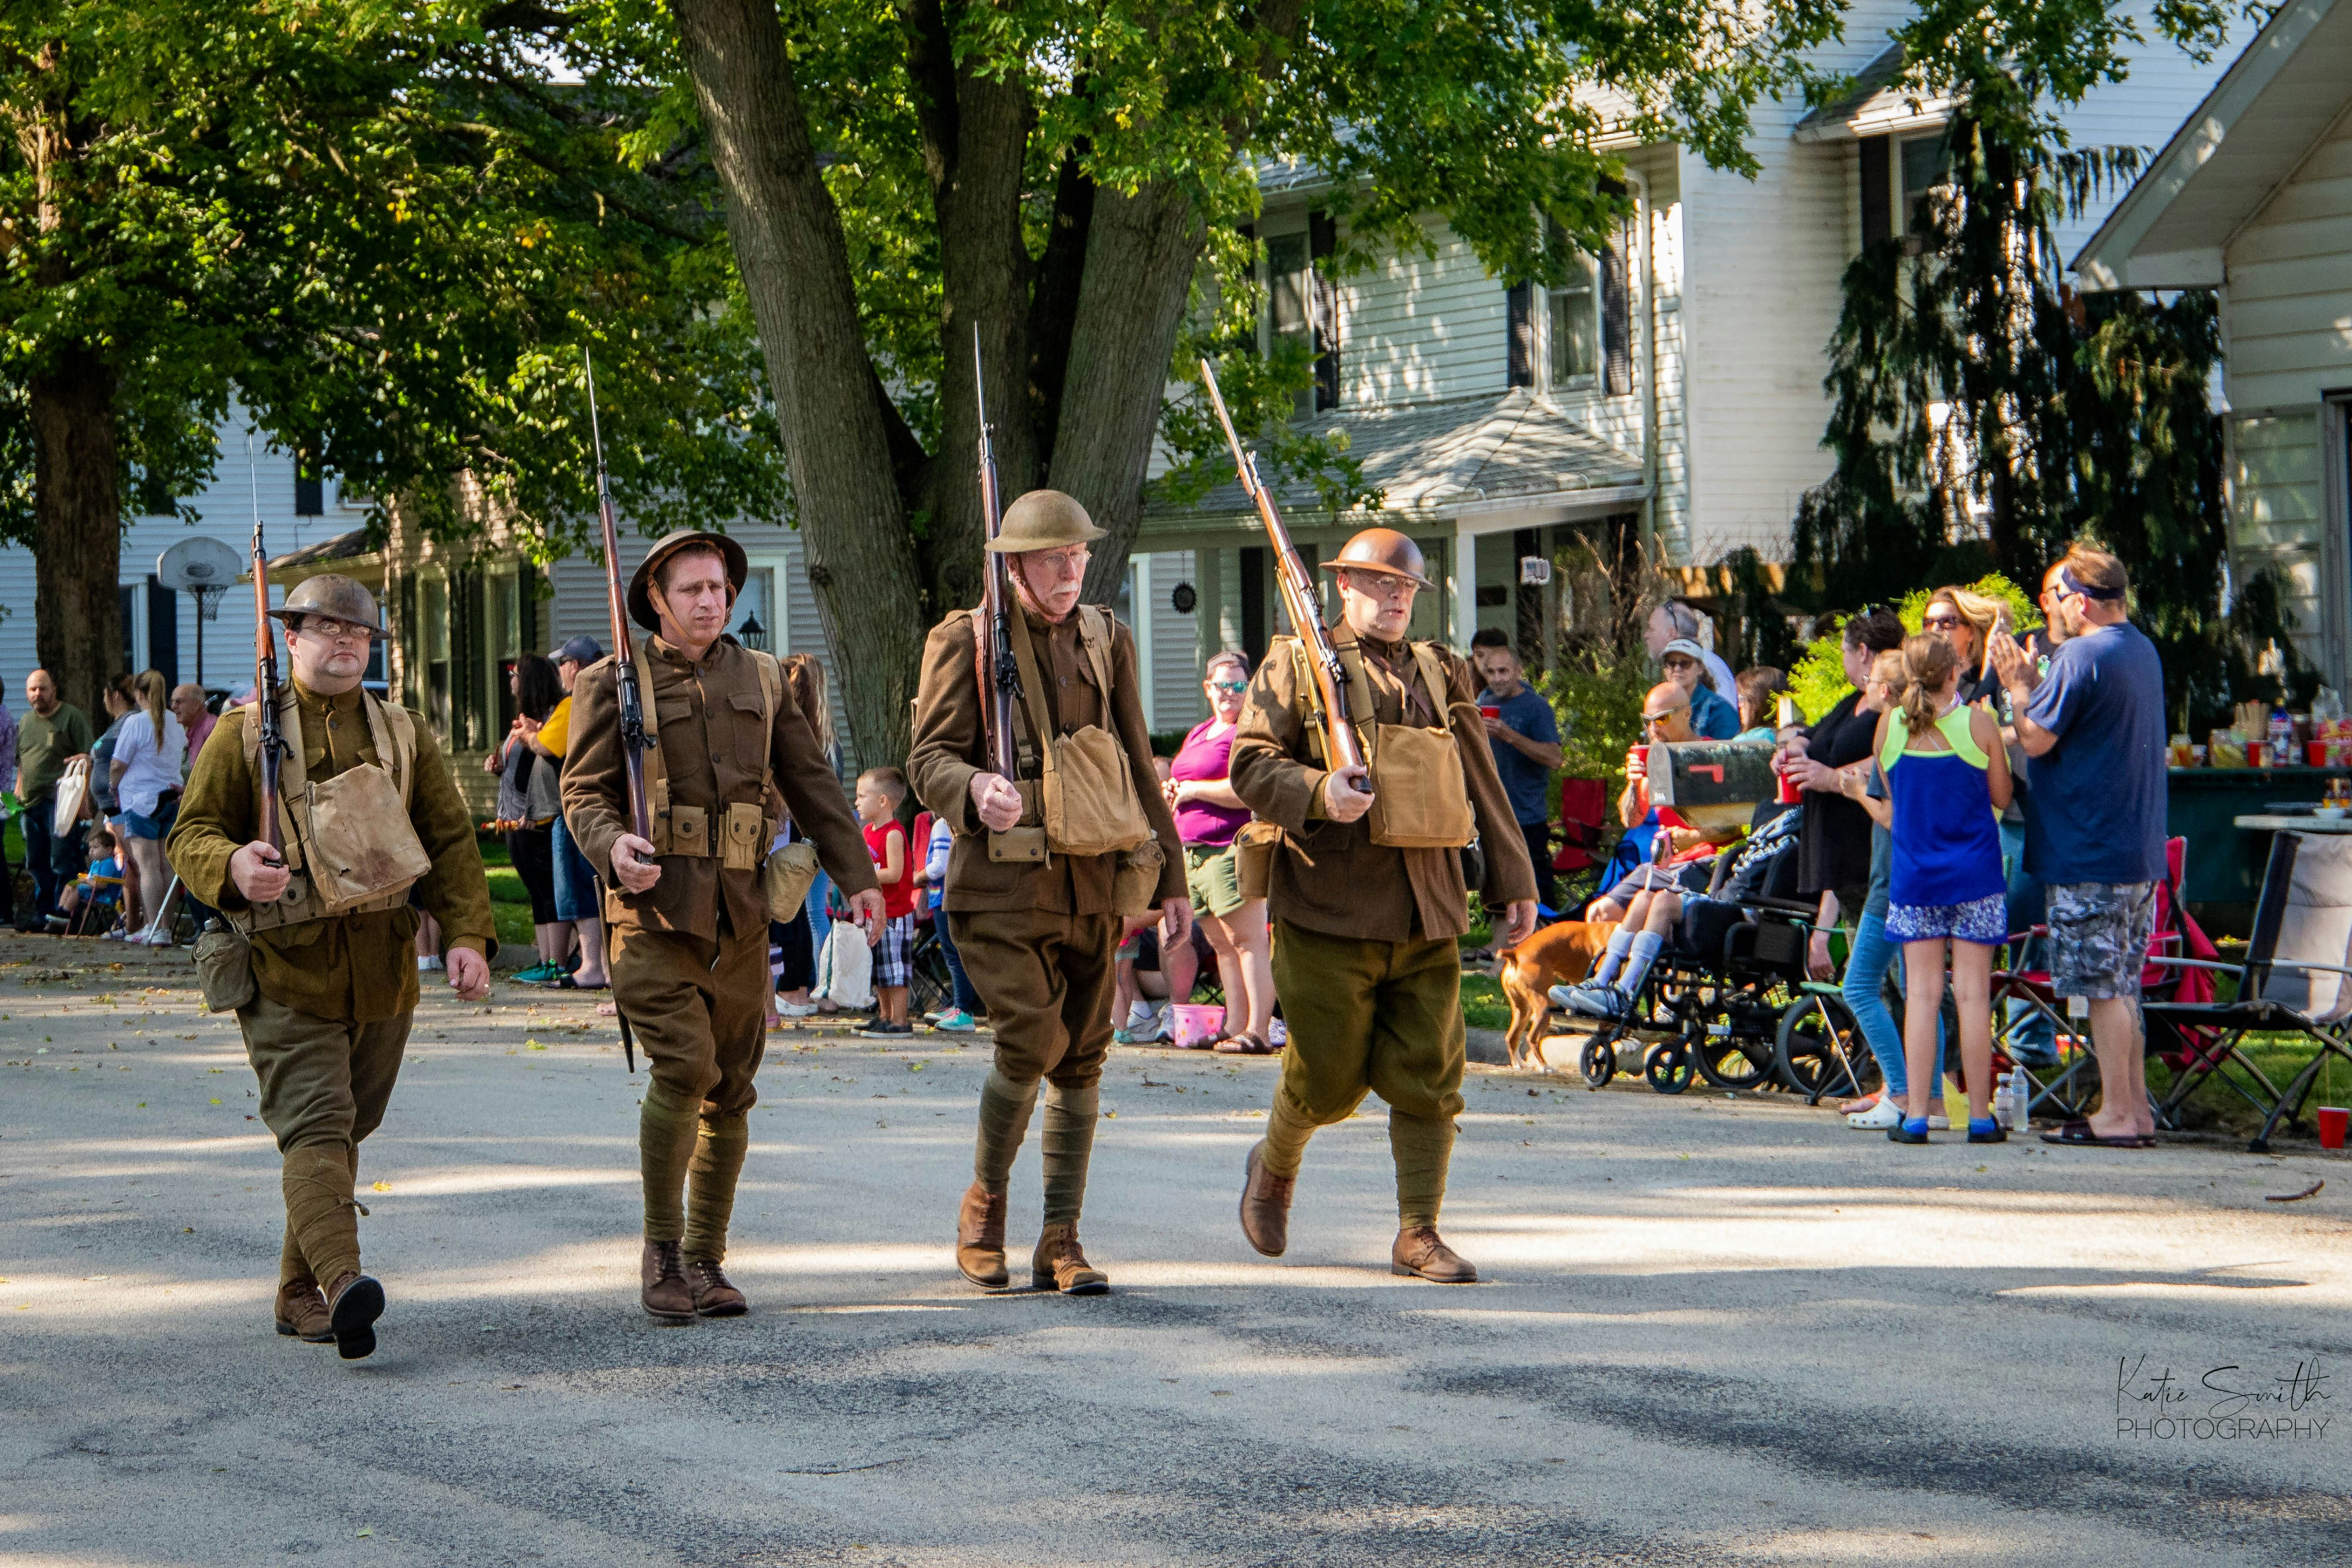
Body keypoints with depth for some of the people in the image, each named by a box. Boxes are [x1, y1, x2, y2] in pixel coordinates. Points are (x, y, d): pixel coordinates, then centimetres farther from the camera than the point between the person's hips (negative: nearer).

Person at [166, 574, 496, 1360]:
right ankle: (342, 1280, -34)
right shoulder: (243, 735, 2)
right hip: (285, 972, -4)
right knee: (315, 1127, -18)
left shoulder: (405, 735, 12)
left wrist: (469, 934, -5)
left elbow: (451, 840, 9)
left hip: (383, 974, 4)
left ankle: (301, 1296, 21)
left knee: (346, 1130, 10)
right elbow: (189, 833, 0)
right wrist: (232, 868, -24)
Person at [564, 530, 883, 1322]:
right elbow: (584, 791, -2)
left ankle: (705, 1260, 16)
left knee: (730, 1090, 6)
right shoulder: (613, 684, 1)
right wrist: (612, 847, -23)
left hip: (740, 910, 4)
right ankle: (661, 1246, -4)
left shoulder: (759, 679, 12)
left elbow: (810, 784, 14)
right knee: (684, 1064, -19)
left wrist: (858, 877, 9)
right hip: (654, 904, -4)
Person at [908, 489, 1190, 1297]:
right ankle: (985, 1201, 7)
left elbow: (1139, 768, 17)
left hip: (1094, 882, 5)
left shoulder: (1107, 639, 12)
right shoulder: (966, 641, -2)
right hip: (1003, 886, -5)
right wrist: (977, 790, -30)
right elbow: (930, 757, -7)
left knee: (1083, 1057, 3)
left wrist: (1169, 879, 14)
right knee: (1032, 1041, -16)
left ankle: (1061, 1240, 10)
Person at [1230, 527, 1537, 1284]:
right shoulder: (1297, 663, 2)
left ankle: (1418, 1235, 5)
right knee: (1328, 1077, 1)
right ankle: (1273, 1169, 31)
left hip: (1429, 911, 4)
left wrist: (1512, 884, 17)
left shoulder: (1442, 674, 17)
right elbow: (1251, 765, -5)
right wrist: (1319, 793, -23)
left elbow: (1484, 788, 20)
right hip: (1331, 906, -4)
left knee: (1428, 1078, -1)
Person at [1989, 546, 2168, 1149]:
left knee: (2103, 989, -4)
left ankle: (2117, 1115, -2)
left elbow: (2036, 740, -14)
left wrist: (2017, 687, 0)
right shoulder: (2142, 650, 14)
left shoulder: (2081, 658, -17)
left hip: (2088, 852, -9)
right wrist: (2034, 683, 13)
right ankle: (2136, 1110, 17)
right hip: (2139, 850, 9)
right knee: (2122, 985, 15)